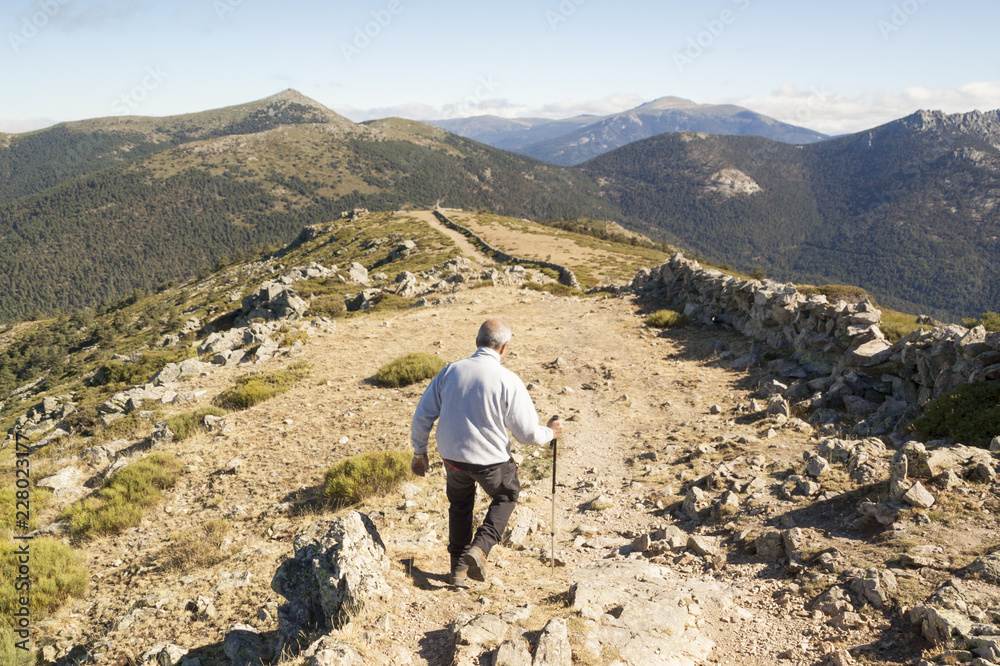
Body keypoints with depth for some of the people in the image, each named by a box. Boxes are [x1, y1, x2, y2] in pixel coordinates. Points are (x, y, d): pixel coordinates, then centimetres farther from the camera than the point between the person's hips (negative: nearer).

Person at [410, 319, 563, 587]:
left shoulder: (451, 371, -6)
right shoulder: (509, 381, -15)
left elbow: (422, 416, -2)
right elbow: (528, 433, -10)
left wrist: (419, 452, 12)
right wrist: (550, 432, 11)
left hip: (452, 456, 3)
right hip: (490, 460, -3)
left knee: (460, 505, 29)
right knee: (506, 496, 28)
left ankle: (458, 569, 35)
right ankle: (480, 548, 11)